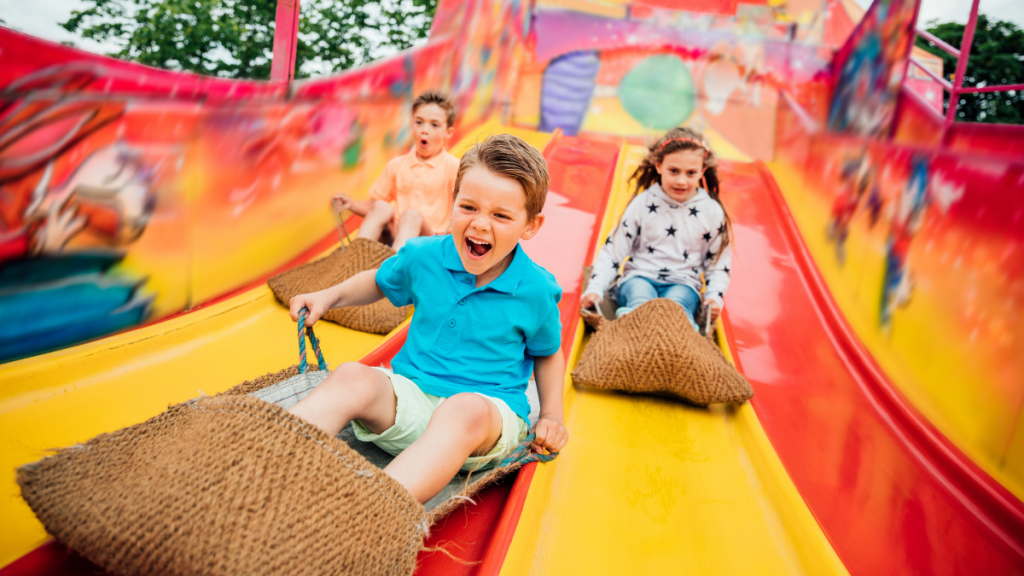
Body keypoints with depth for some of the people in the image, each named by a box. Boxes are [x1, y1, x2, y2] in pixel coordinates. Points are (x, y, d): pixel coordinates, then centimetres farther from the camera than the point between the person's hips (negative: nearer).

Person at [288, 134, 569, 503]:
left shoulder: (536, 291, -4)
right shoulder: (424, 257, 1)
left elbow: (548, 354, 14)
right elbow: (379, 282, 24)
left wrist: (551, 414, 1)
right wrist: (330, 296, 8)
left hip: (490, 408, -3)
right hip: (409, 396, 3)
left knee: (467, 411, -40)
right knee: (354, 378, -29)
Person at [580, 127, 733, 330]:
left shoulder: (712, 212, 5)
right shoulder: (642, 204, 1)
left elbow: (718, 263, 13)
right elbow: (613, 250, 3)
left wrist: (715, 296, -5)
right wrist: (595, 289, -9)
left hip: (683, 284, 1)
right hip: (639, 277, -1)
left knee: (675, 304, -34)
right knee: (641, 302, -36)